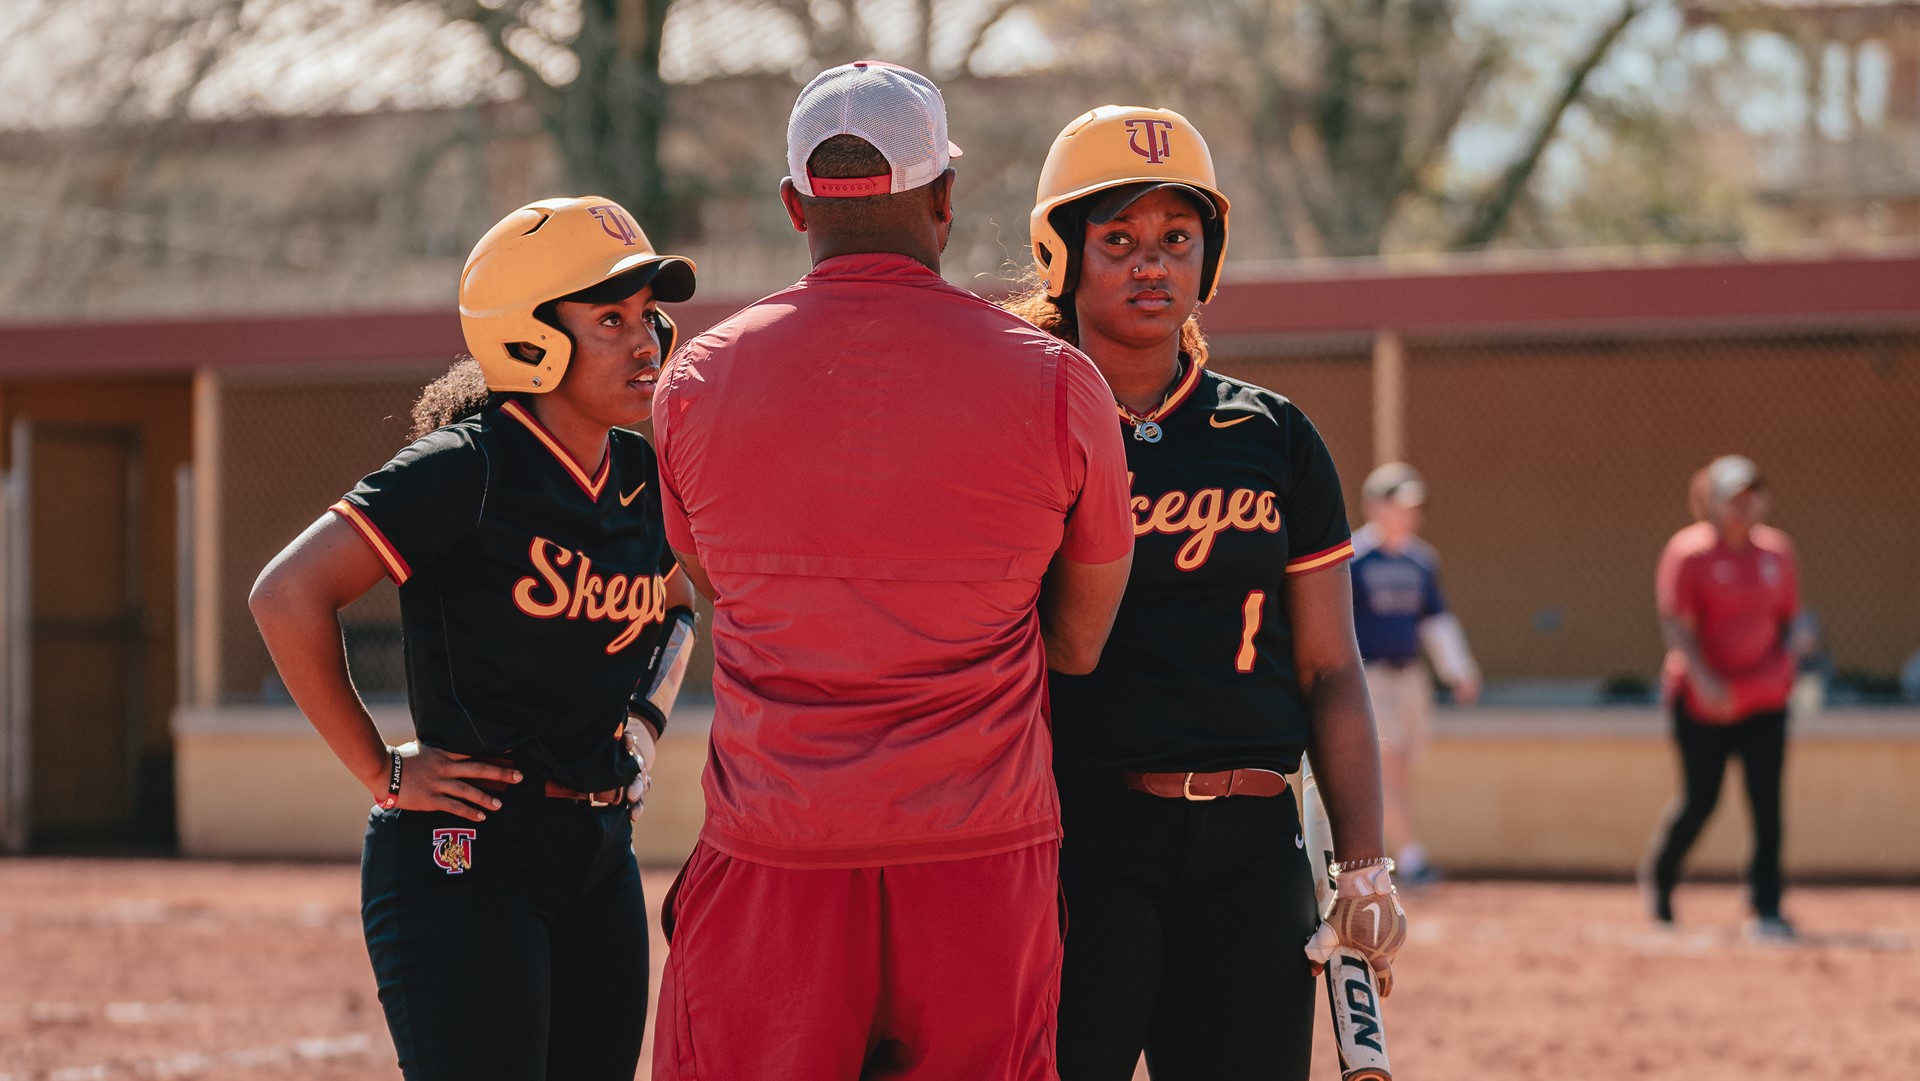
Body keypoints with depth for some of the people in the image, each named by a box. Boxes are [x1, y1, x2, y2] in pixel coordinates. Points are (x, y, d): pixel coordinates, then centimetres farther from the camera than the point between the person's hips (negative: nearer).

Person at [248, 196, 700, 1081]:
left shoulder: (639, 477, 9)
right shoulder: (469, 467, -14)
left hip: (600, 855, 8)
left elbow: (675, 608, 31)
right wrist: (381, 773, -14)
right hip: (463, 851, -8)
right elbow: (288, 594, -19)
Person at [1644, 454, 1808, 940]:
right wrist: (1703, 679, -24)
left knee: (1767, 802, -6)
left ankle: (1766, 909, -3)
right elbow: (1676, 624, -12)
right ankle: (1657, 876, 32)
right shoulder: (1689, 551, -8)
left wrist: (1791, 645, -5)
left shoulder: (1777, 550, 8)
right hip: (1701, 700, -4)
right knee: (1700, 800, 3)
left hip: (1765, 699, 4)